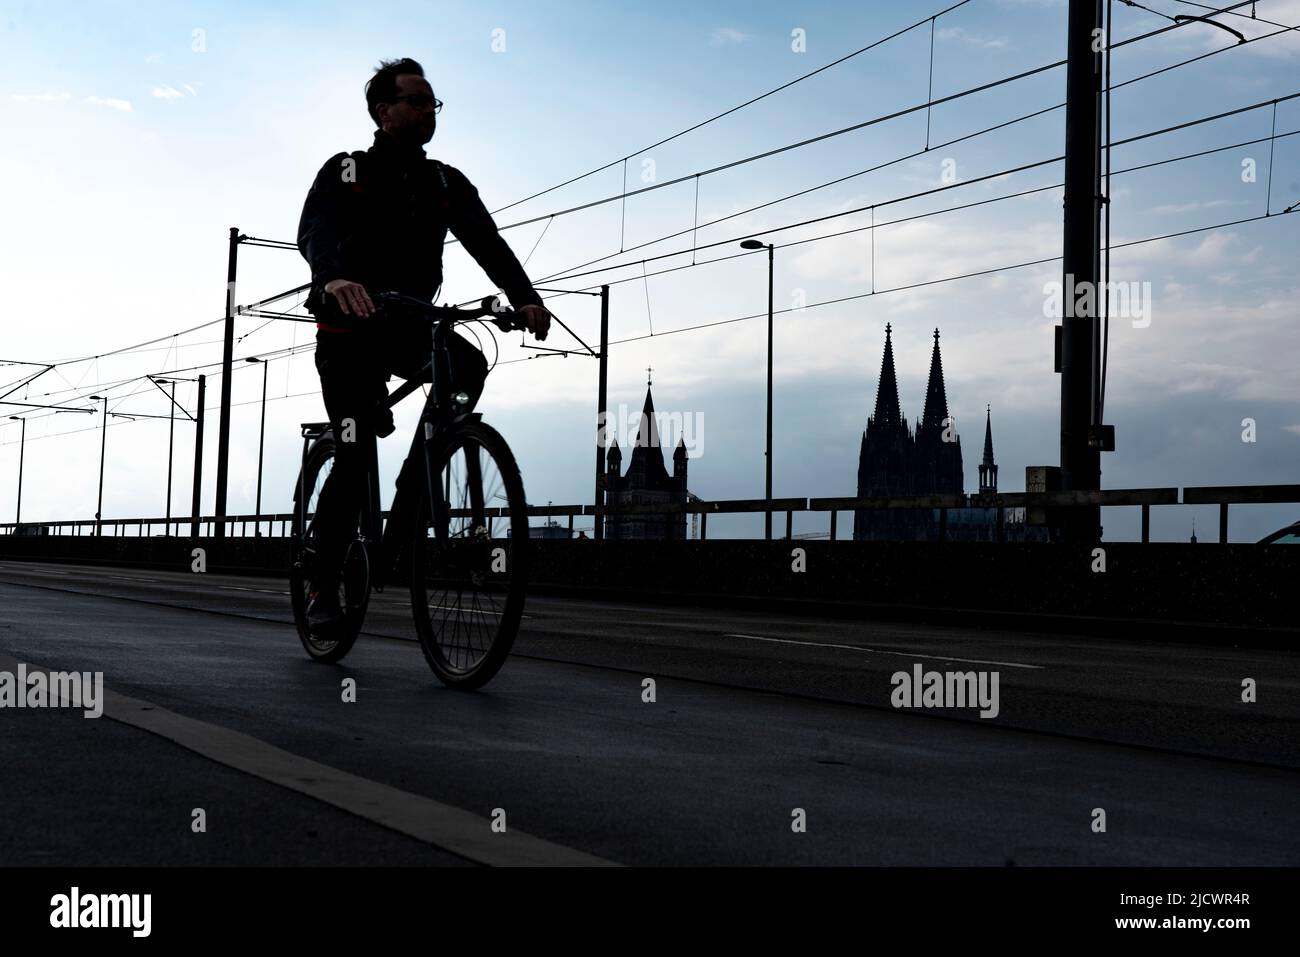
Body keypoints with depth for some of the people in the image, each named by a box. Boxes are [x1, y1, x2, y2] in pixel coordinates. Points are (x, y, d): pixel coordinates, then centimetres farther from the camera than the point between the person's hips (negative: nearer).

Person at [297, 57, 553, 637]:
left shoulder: (445, 183, 9)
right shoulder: (345, 171, -1)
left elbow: (486, 241, -6)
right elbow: (313, 231, -21)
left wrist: (524, 296, -25)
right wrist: (334, 277, -44)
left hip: (410, 325, 4)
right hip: (350, 328, -4)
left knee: (468, 365, -27)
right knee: (354, 457, -12)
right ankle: (323, 589, 2)